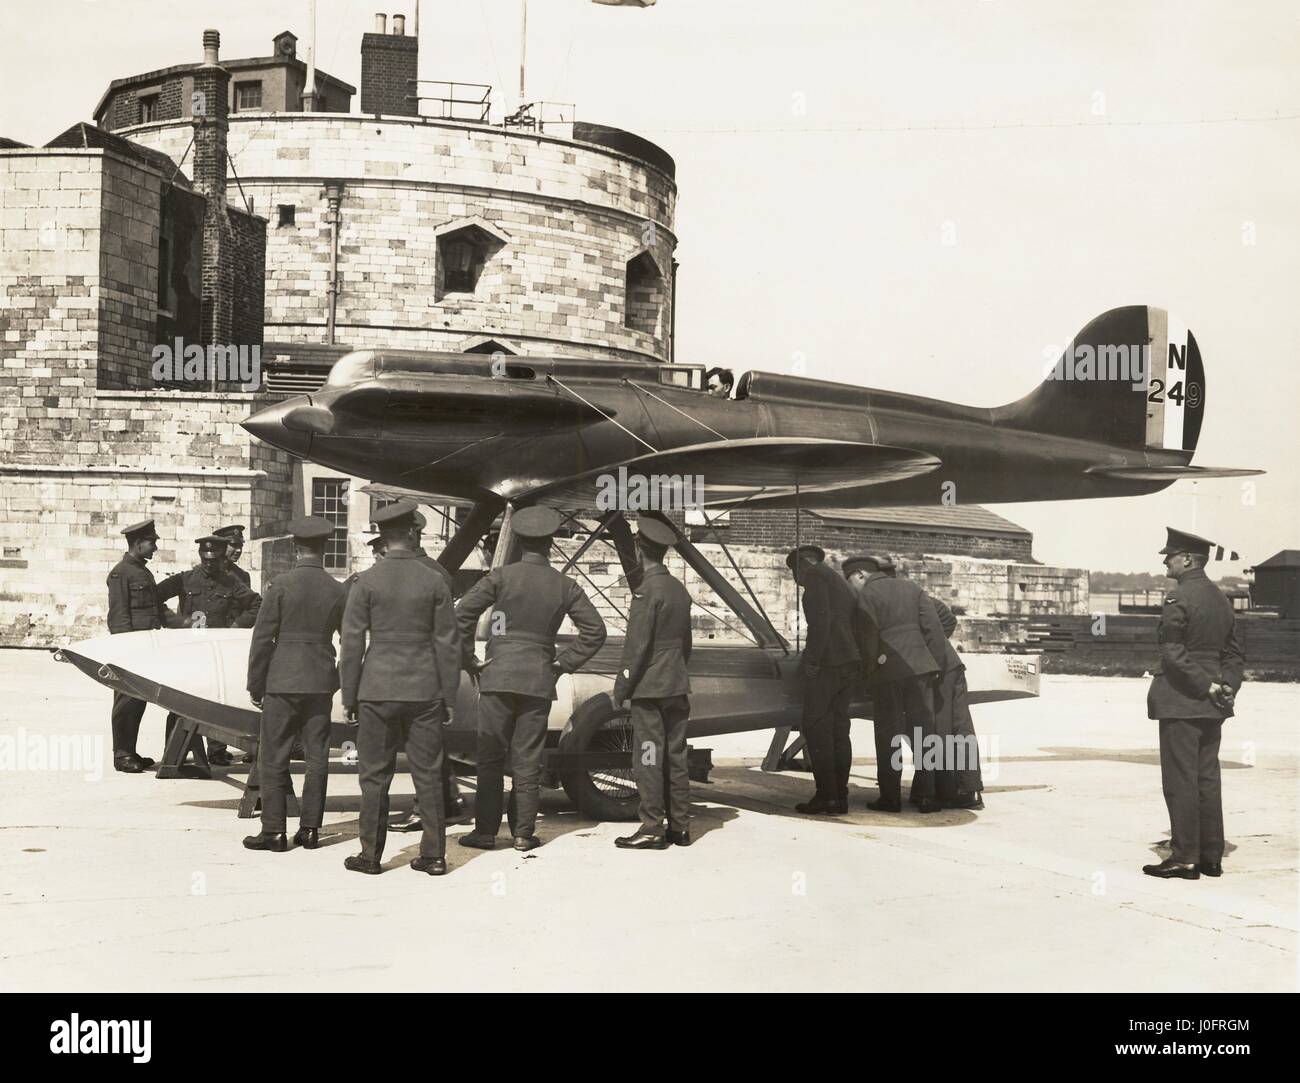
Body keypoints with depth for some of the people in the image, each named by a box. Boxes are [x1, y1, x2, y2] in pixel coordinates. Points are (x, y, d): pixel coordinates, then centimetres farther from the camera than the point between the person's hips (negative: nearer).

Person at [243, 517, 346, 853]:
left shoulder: (281, 585, -10)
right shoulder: (338, 590, 0)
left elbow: (263, 638, -8)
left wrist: (255, 685, 0)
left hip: (283, 683, -3)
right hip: (322, 683, 4)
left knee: (274, 758, 3)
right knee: (316, 757, 8)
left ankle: (273, 831, 4)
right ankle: (310, 829, 11)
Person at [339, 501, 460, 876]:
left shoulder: (366, 582, -5)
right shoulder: (435, 583, -1)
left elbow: (352, 643, -4)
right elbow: (447, 644, 0)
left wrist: (348, 697, 2)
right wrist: (448, 696, 7)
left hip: (378, 690, -1)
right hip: (425, 691, 1)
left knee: (375, 775, 6)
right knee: (428, 774, 7)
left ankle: (371, 855, 10)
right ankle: (433, 855, 8)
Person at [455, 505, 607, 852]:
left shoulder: (502, 576, -3)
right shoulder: (565, 585, 5)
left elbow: (462, 614, -10)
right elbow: (595, 630, 5)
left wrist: (467, 660, 0)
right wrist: (563, 663, 9)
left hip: (497, 677, -2)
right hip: (539, 681, 2)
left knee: (490, 756, 3)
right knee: (527, 760, 6)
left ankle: (485, 830, 3)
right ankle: (523, 833, 6)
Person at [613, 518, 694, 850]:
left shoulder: (647, 590, -15)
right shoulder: (679, 589, 11)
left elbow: (636, 646, -16)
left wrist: (620, 689, -11)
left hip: (649, 687, -8)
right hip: (677, 685, 8)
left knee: (648, 758, -5)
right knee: (675, 755, 10)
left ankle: (652, 828, -3)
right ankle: (679, 825, 14)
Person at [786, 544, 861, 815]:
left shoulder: (815, 575, -2)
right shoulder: (843, 585, 26)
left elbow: (820, 620, -15)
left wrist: (811, 660, -17)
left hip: (827, 662, -9)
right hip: (850, 663, 9)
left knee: (815, 729, -7)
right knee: (838, 730, 9)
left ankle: (826, 796, -11)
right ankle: (840, 797, 8)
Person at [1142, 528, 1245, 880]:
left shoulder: (1178, 598, -14)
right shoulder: (1221, 599, 12)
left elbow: (1173, 653, -20)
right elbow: (1235, 651, 14)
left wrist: (1208, 687, -14)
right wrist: (1227, 685, 3)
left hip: (1181, 701, -8)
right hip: (1211, 706, 8)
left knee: (1180, 781, -3)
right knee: (1208, 779, 12)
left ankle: (1185, 859, -1)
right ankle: (1211, 857, 16)